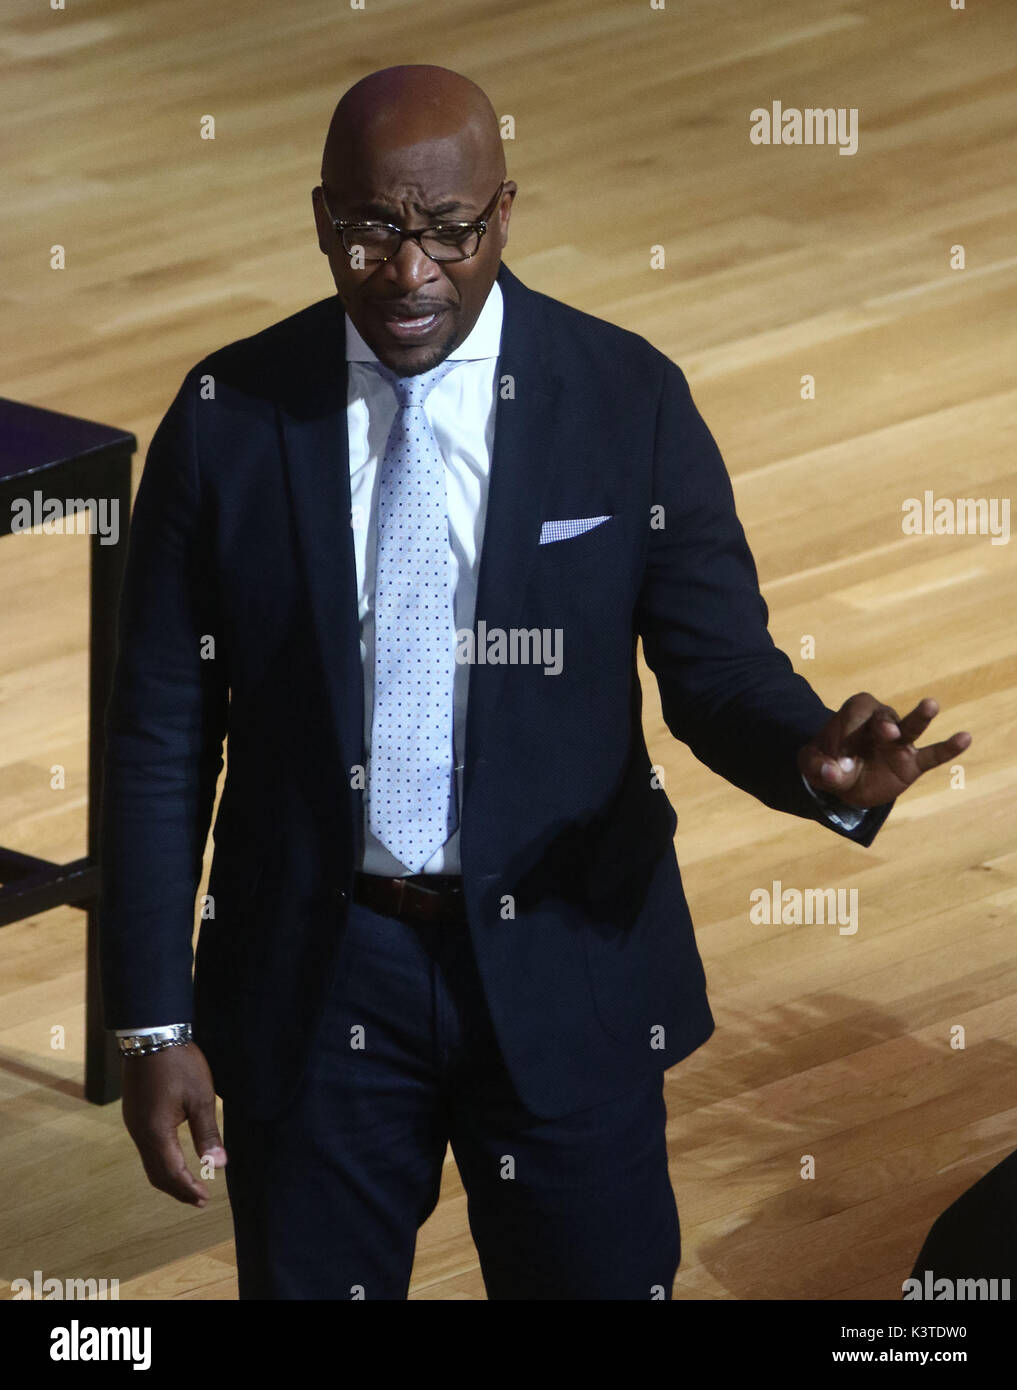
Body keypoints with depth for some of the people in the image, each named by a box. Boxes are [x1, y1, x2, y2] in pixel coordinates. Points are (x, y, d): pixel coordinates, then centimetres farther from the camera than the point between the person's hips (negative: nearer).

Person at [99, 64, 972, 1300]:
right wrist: (154, 1020, -2)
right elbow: (160, 734, 0)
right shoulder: (227, 415, -4)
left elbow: (716, 661, -4)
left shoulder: (628, 399, -5)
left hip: (565, 966, 0)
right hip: (309, 974, 0)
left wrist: (819, 760, -28)